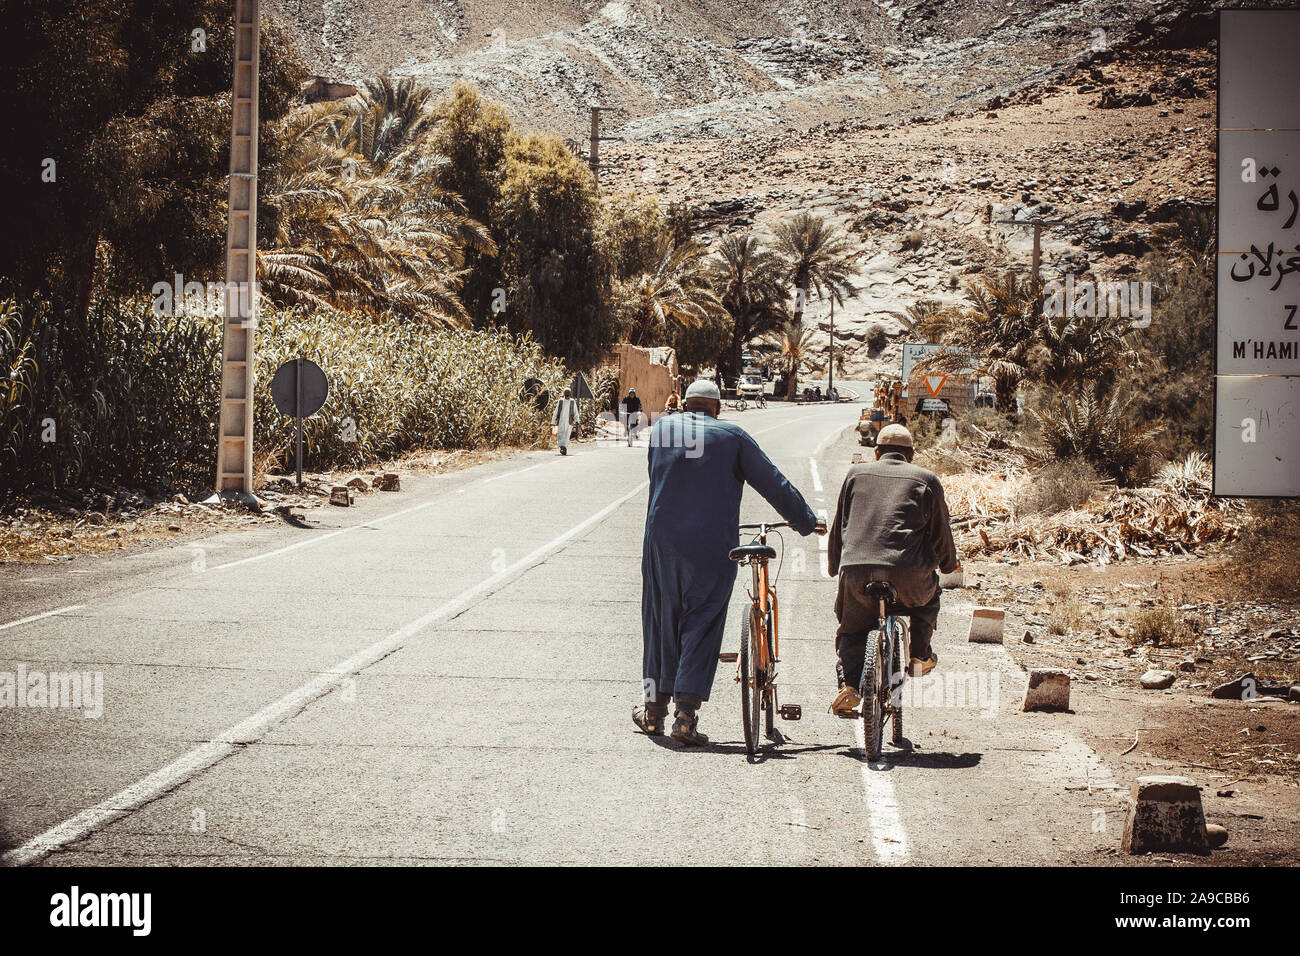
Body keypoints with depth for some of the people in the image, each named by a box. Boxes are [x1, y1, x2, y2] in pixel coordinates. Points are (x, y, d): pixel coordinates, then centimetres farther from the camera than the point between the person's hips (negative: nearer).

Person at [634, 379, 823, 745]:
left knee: (661, 621, 14)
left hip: (662, 539, 3)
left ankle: (655, 708, 20)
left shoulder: (662, 427, 10)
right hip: (712, 546, -3)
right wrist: (806, 522, 15)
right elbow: (773, 484, 4)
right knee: (701, 624, 2)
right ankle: (686, 713, -7)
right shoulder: (732, 437, 2)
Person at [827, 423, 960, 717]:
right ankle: (920, 655, 23)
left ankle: (848, 683, -3)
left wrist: (834, 565, 34)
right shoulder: (925, 479, 13)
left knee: (851, 631, 19)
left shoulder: (856, 474, 17)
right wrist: (949, 564, 35)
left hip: (856, 570, 1)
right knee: (928, 594, 33)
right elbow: (940, 531, 17)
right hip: (908, 574, -1)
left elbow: (839, 525, 20)